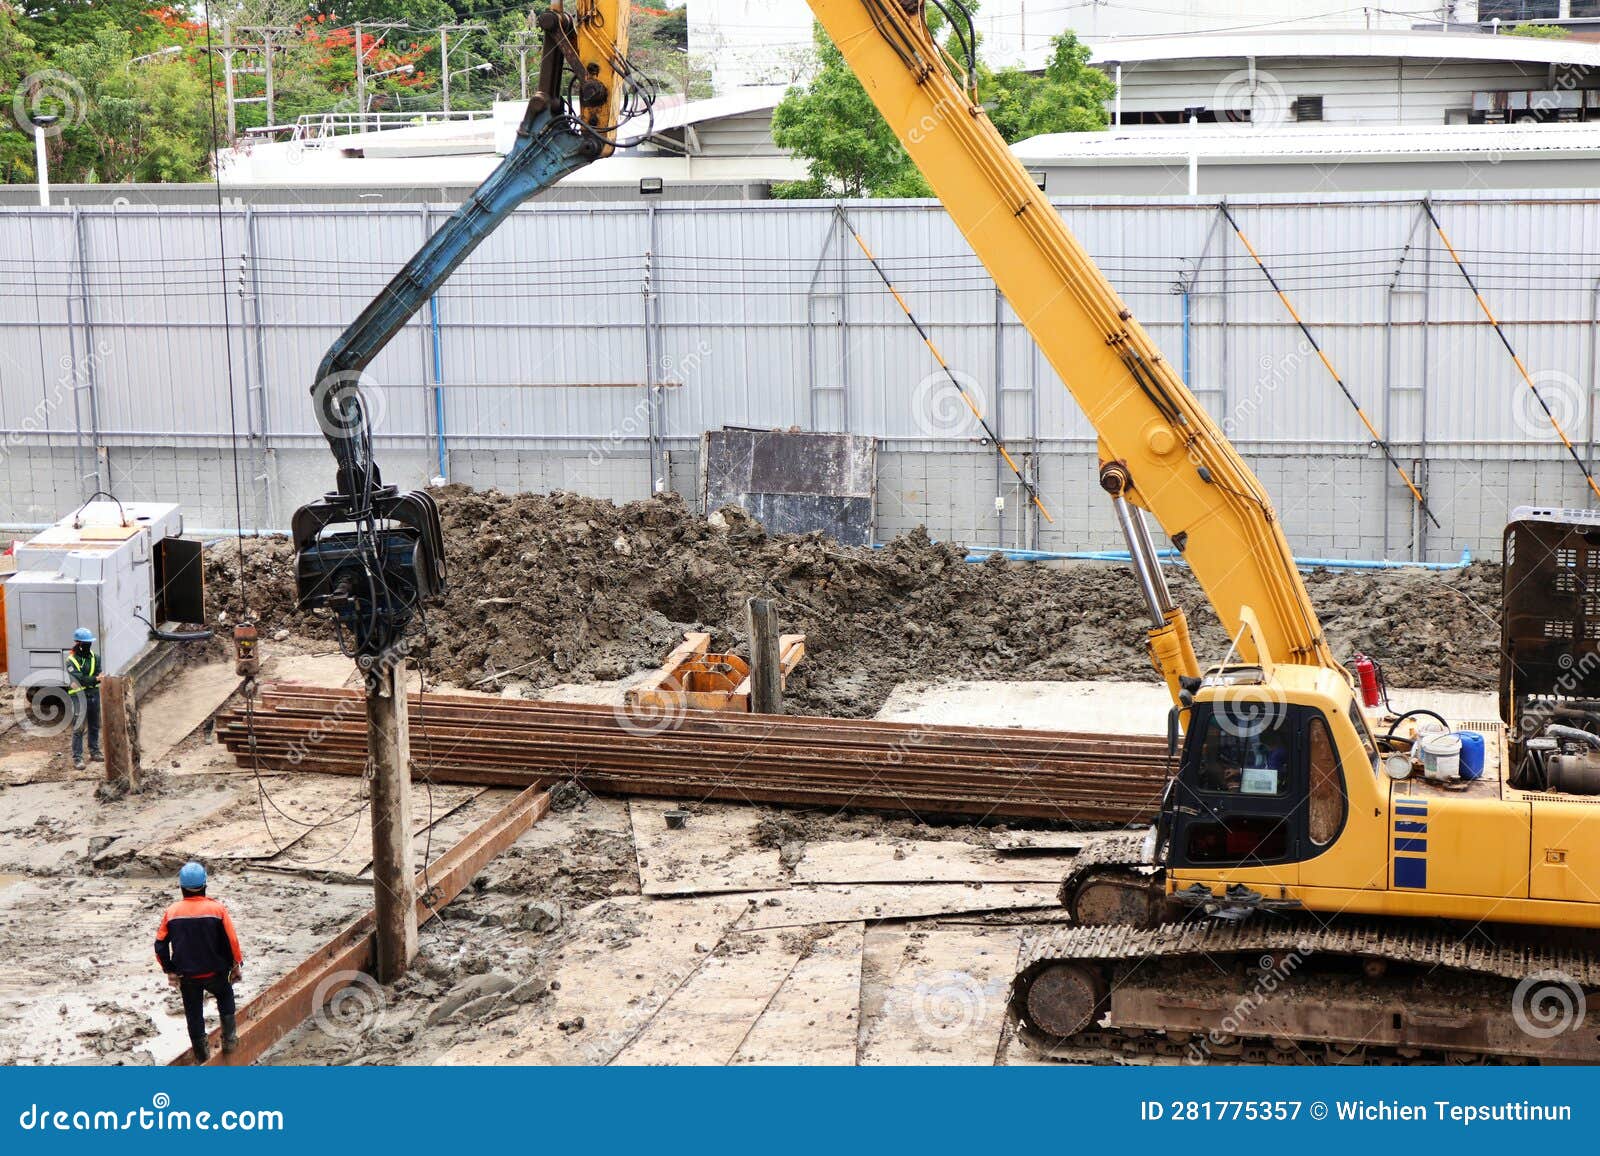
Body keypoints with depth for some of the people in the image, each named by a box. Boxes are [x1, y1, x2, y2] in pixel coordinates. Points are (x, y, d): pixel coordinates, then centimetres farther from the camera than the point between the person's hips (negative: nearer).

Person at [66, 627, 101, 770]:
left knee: (95, 726, 16)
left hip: (94, 695, 6)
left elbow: (99, 675, -3)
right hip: (79, 697, -6)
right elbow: (78, 679, -20)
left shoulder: (95, 657, 6)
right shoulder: (72, 661, -10)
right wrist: (95, 679, -20)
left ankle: (94, 752, 31)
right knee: (78, 728, -5)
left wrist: (85, 681, -19)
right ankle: (77, 758, -2)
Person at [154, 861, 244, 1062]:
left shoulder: (171, 912, -9)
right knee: (225, 996, 27)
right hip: (215, 972, -1)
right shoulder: (217, 909, -14)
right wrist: (237, 965, 6)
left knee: (194, 1014, 15)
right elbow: (232, 942, -10)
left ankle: (201, 1055, 22)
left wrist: (170, 970, 10)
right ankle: (229, 1037, 19)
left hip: (187, 976, 1)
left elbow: (160, 946, -3)